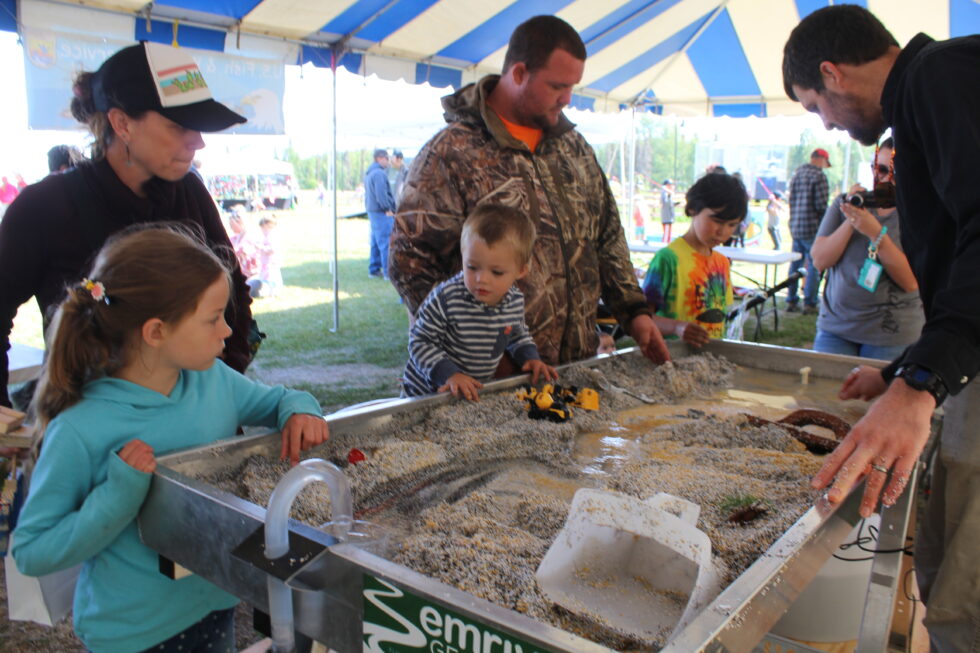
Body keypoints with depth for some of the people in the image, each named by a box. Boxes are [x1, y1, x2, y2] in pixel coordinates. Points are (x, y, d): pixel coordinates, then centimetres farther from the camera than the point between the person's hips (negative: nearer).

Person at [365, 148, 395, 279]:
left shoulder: (369, 173, 18)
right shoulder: (379, 173, -15)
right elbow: (381, 194, -22)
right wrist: (388, 209, -16)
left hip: (372, 211, 10)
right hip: (381, 212, -10)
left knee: (376, 242, 14)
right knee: (386, 242, -9)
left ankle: (374, 269, 19)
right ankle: (389, 272, -10)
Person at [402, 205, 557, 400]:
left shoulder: (516, 301, -5)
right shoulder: (446, 298, -23)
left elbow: (518, 335, 16)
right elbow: (419, 341, -17)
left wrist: (530, 357, 0)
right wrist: (449, 374, -28)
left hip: (477, 391, 5)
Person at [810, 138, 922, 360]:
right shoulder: (845, 204, 7)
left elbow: (912, 282, -14)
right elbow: (819, 261, -3)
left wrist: (876, 233, -22)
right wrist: (850, 221, -15)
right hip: (835, 326, 2)